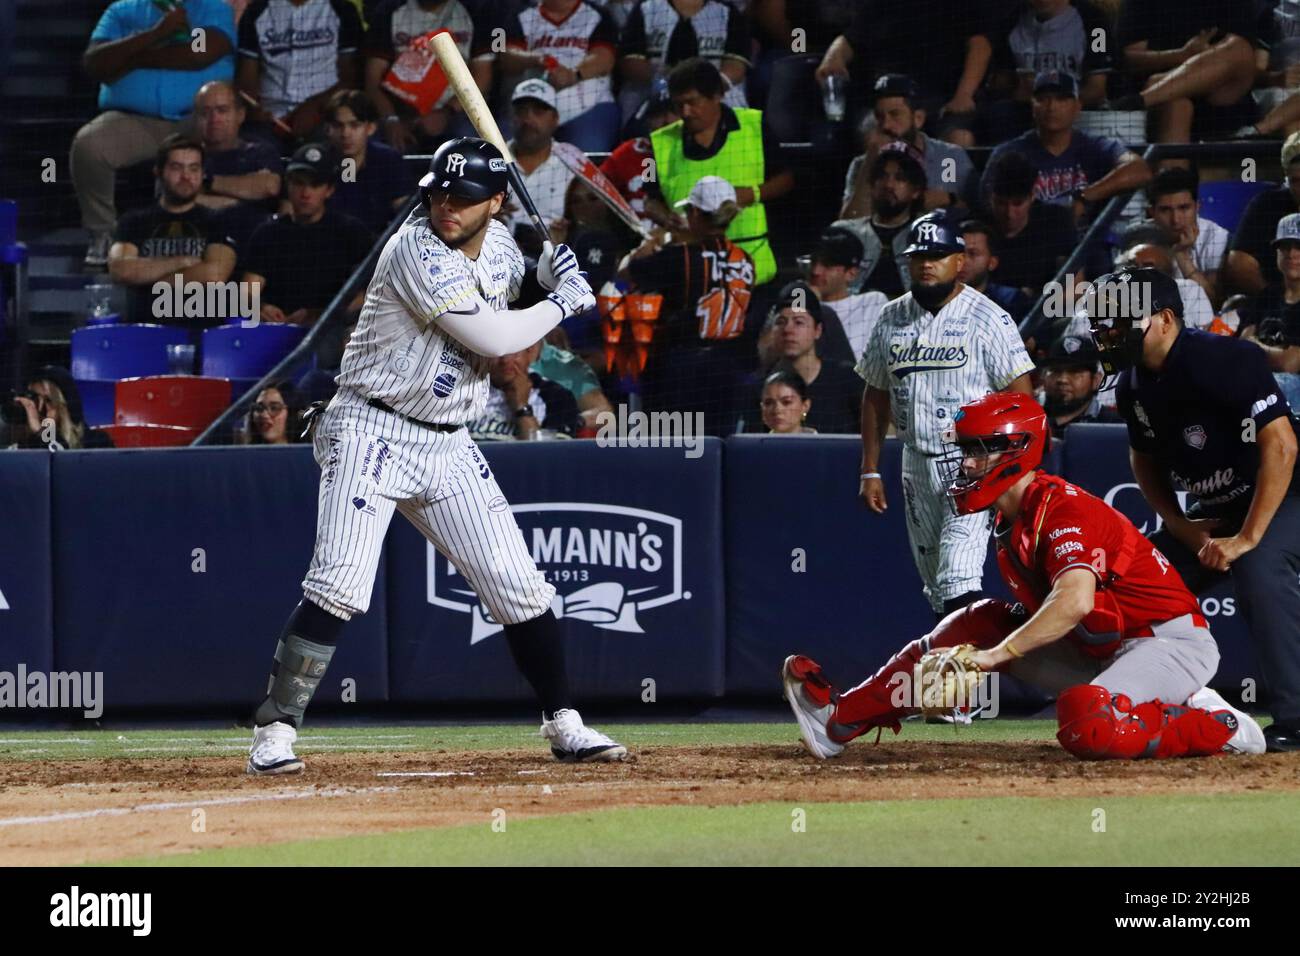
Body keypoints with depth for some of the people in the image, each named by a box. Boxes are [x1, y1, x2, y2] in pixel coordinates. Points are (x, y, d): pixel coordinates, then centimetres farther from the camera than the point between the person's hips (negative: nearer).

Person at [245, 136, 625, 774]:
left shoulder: (500, 247, 6)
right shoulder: (417, 253, -19)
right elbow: (491, 339, -22)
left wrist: (550, 281, 4)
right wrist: (562, 303, -8)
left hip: (448, 446, 7)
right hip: (372, 431, -7)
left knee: (519, 587, 5)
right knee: (339, 584, -19)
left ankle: (563, 724, 17)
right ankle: (274, 732, -14)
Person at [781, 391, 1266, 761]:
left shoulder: (1064, 510, -21)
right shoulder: (1010, 519, 9)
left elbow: (1075, 602, -38)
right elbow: (1039, 608, 15)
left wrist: (993, 655, -38)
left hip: (1172, 641, -10)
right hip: (1104, 650, 10)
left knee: (1085, 725, -37)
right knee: (977, 624, 4)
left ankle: (1220, 728, -16)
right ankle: (839, 720, 7)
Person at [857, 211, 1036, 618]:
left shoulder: (986, 318, -7)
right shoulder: (891, 319, 9)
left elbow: (1021, 396, -10)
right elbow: (875, 396, 16)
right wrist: (870, 470, 12)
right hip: (917, 466, 6)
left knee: (959, 582, -18)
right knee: (936, 593, 9)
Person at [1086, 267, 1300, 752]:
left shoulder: (1224, 360, -27)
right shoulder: (1133, 384, -2)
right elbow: (1146, 461, 15)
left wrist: (1246, 539, -30)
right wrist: (1185, 530, -2)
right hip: (1210, 509, 9)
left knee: (1260, 568, -34)